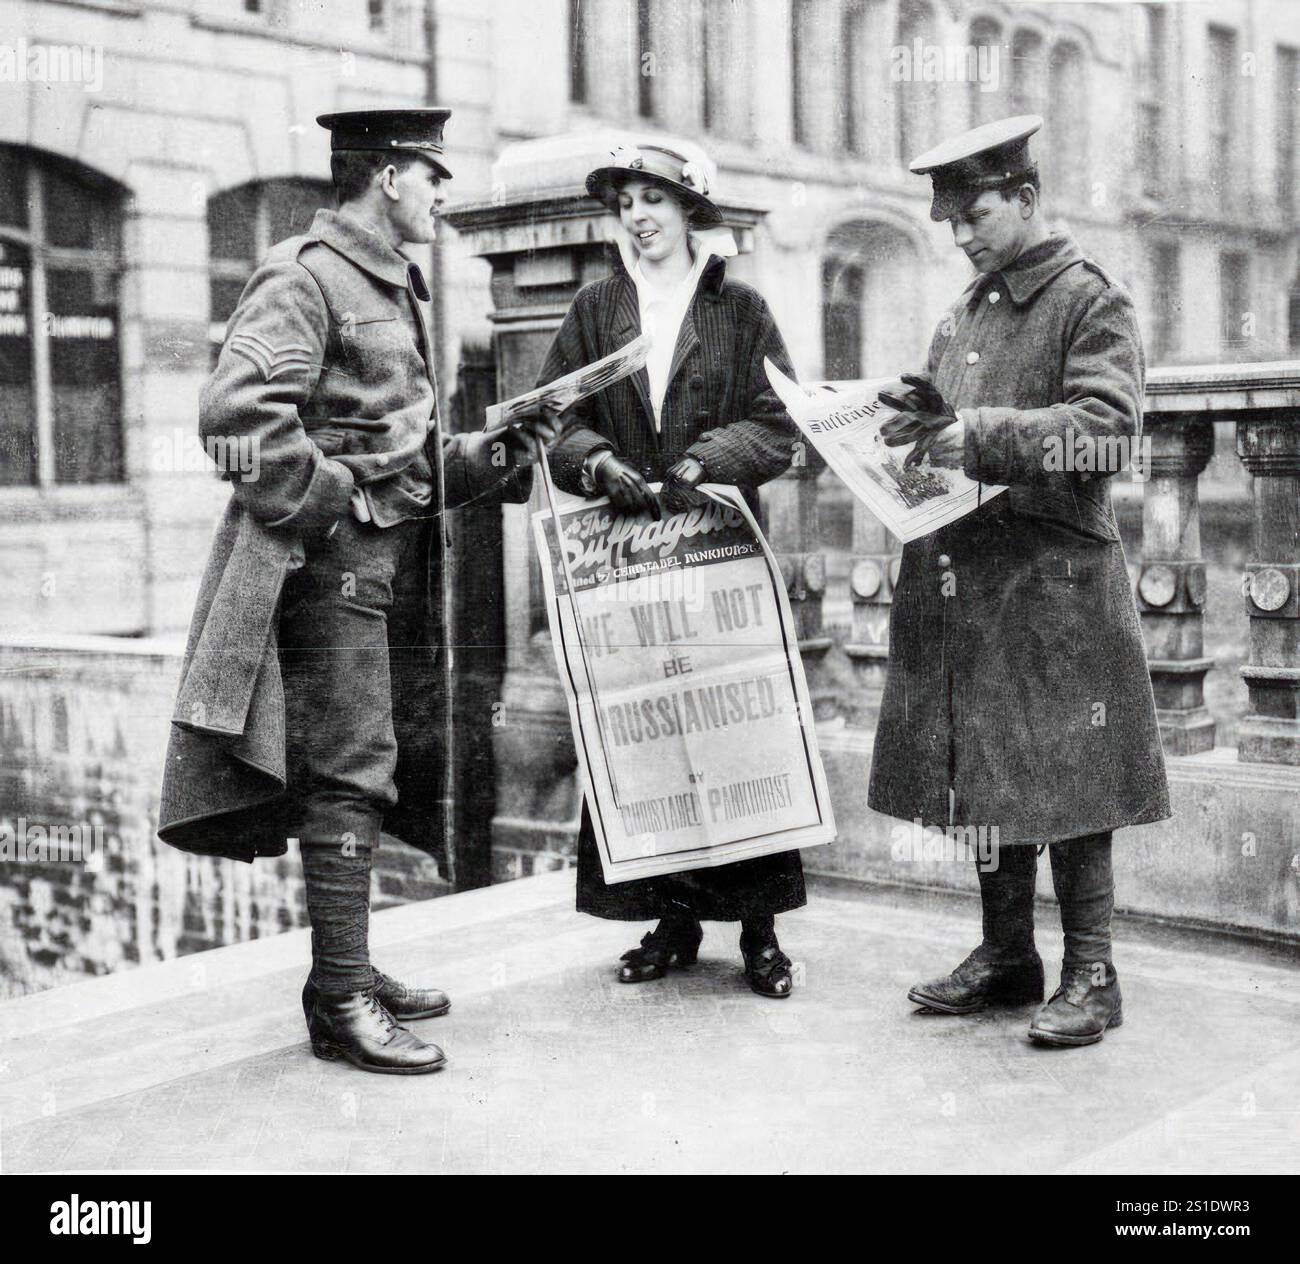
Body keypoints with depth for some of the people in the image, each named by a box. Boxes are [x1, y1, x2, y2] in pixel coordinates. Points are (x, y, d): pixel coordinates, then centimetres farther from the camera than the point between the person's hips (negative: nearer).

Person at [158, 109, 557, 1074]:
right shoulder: (304, 277, -10)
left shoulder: (400, 289, 20)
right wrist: (324, 503, -19)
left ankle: (352, 970, 24)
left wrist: (495, 456, 9)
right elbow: (235, 411, -24)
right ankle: (340, 1001, -1)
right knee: (347, 776, -8)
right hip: (333, 562, -10)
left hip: (398, 561, 10)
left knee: (394, 765, 12)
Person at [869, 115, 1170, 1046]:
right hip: (965, 571, 7)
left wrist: (983, 436, -24)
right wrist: (923, 422, -3)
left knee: (1067, 776, -2)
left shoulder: (1093, 302, -5)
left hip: (1056, 575, -7)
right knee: (981, 771, 10)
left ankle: (1090, 974, 8)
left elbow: (1108, 427, -16)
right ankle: (1006, 954, 23)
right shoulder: (968, 311, 17)